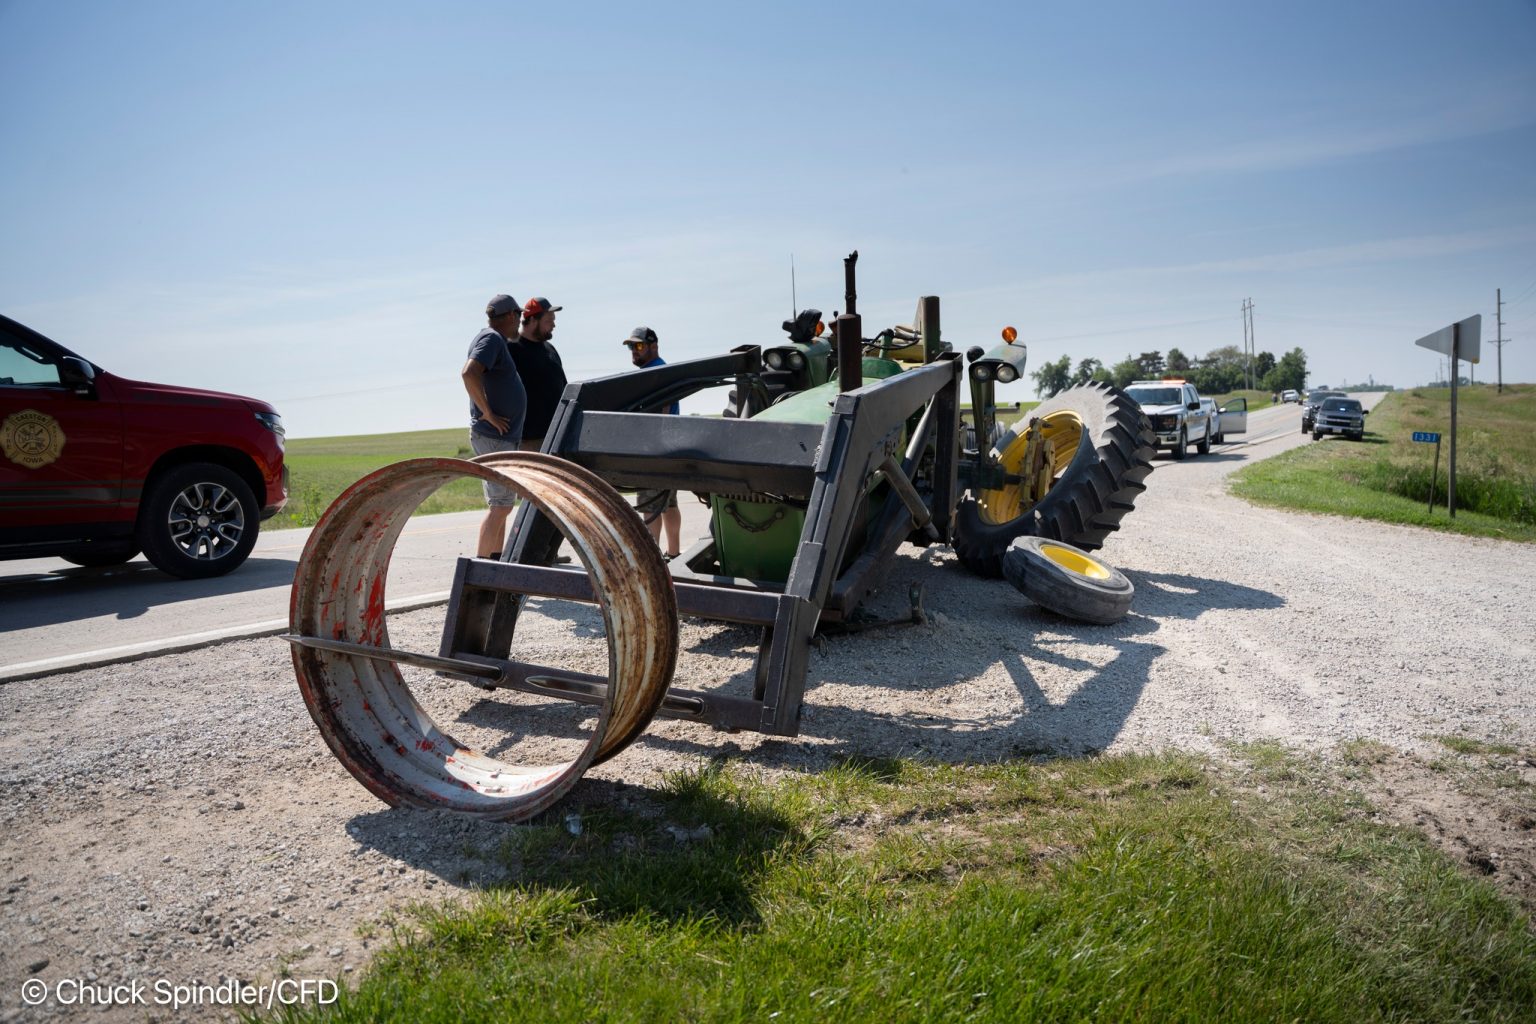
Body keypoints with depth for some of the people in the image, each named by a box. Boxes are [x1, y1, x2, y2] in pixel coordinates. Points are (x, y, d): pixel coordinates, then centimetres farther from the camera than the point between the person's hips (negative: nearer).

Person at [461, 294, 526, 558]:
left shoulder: (498, 341, 18)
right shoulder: (491, 339, -13)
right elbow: (469, 373, -30)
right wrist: (488, 413, -24)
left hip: (504, 437, 10)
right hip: (493, 437, -10)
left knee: (501, 504, 14)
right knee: (501, 505, -11)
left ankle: (497, 561, 21)